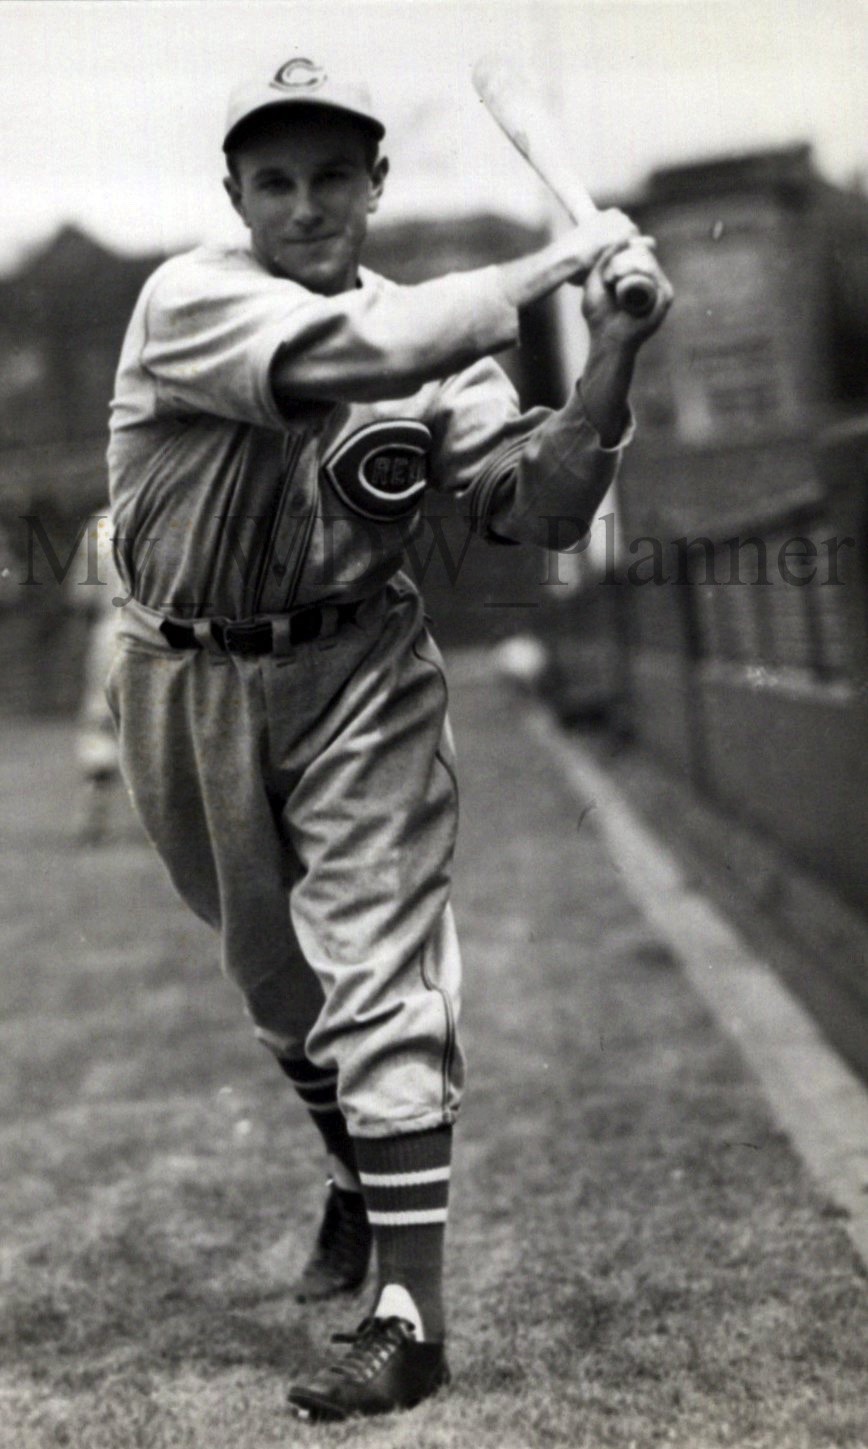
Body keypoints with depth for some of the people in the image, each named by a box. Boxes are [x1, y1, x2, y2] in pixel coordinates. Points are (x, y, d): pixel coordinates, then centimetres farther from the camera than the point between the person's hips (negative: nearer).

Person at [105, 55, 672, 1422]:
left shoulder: (432, 339, -7)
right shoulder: (189, 299, -18)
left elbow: (535, 503, -15)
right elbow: (369, 351, -35)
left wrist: (612, 363, -28)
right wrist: (555, 260, -27)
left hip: (358, 678, -1)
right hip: (189, 685, 1)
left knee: (379, 978, -9)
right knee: (276, 976, 19)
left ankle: (410, 1318, -6)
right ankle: (359, 1178, 45)